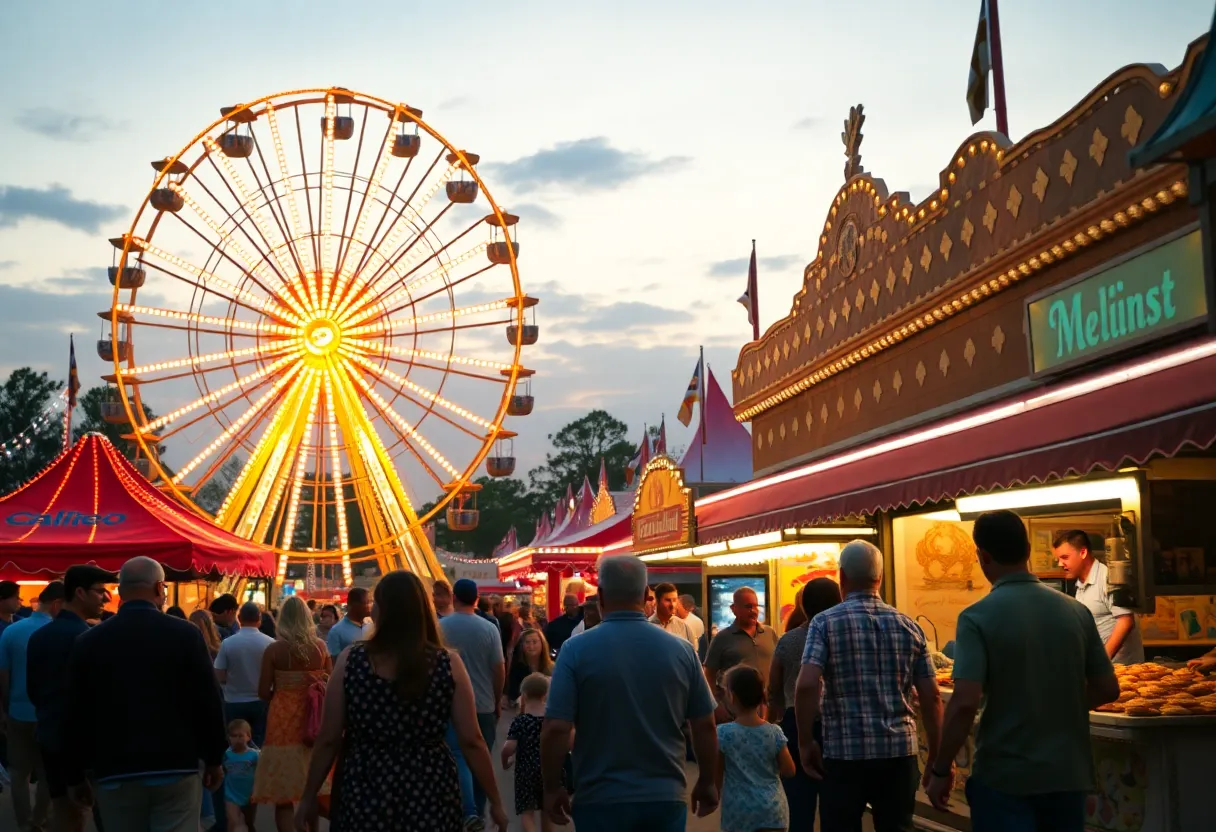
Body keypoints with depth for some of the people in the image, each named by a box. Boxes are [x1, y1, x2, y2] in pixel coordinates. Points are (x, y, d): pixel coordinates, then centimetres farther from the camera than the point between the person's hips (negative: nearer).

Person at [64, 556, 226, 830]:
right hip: (176, 769, -2)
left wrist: (77, 775, 14)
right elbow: (209, 701, -4)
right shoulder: (185, 634, -6)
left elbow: (76, 713, 4)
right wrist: (213, 759, 7)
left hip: (114, 773, 2)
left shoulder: (89, 641, 1)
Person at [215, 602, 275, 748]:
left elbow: (220, 677, -7)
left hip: (234, 703, 0)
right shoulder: (270, 643, -9)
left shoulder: (227, 643, -10)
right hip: (261, 702, 0)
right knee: (260, 746, 8)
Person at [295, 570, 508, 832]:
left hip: (364, 796, 0)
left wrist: (308, 798, 9)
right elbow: (471, 741, -7)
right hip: (429, 798, 0)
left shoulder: (351, 660, -8)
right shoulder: (448, 664, -8)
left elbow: (328, 740, -4)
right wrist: (495, 801, 4)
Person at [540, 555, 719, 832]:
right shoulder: (681, 650, -3)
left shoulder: (577, 650, -10)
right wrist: (707, 783, 17)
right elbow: (705, 726, 3)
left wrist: (552, 788, 2)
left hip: (601, 799, -2)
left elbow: (556, 730, -12)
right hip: (665, 797, 2)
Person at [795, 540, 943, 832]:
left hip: (844, 752, -3)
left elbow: (806, 685, -16)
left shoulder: (825, 623, -4)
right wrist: (937, 756, 13)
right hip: (900, 752, 3)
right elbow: (931, 697, 5)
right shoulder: (909, 626, 6)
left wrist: (806, 743, -6)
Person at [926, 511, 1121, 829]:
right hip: (1068, 773, 5)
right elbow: (1107, 690, 5)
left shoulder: (978, 617, -15)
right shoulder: (1076, 611, 0)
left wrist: (941, 769, -10)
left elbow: (965, 702, -21)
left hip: (1005, 777, -5)